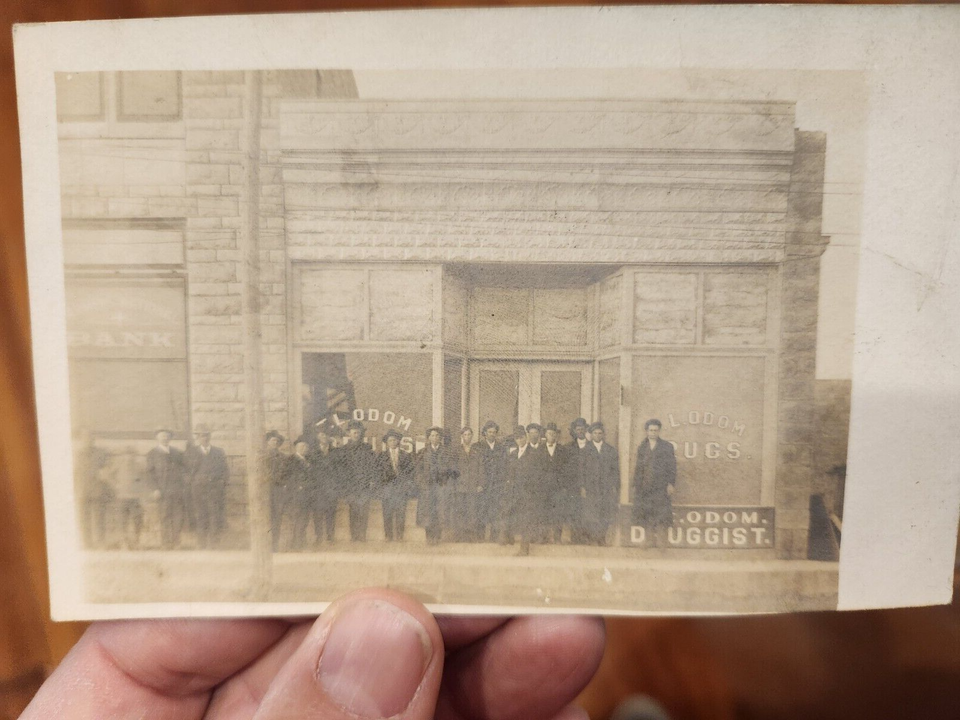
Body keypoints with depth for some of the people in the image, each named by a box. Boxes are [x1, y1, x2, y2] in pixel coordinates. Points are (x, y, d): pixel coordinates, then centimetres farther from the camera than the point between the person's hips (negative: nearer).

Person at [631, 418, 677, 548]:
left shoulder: (667, 446, 4)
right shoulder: (641, 448, 13)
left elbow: (672, 466, 1)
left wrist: (671, 484, -7)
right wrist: (635, 485, 12)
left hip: (660, 487, -3)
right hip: (644, 487, 3)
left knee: (659, 517, -7)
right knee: (646, 516, 2)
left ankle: (658, 542, -2)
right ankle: (651, 542, 9)